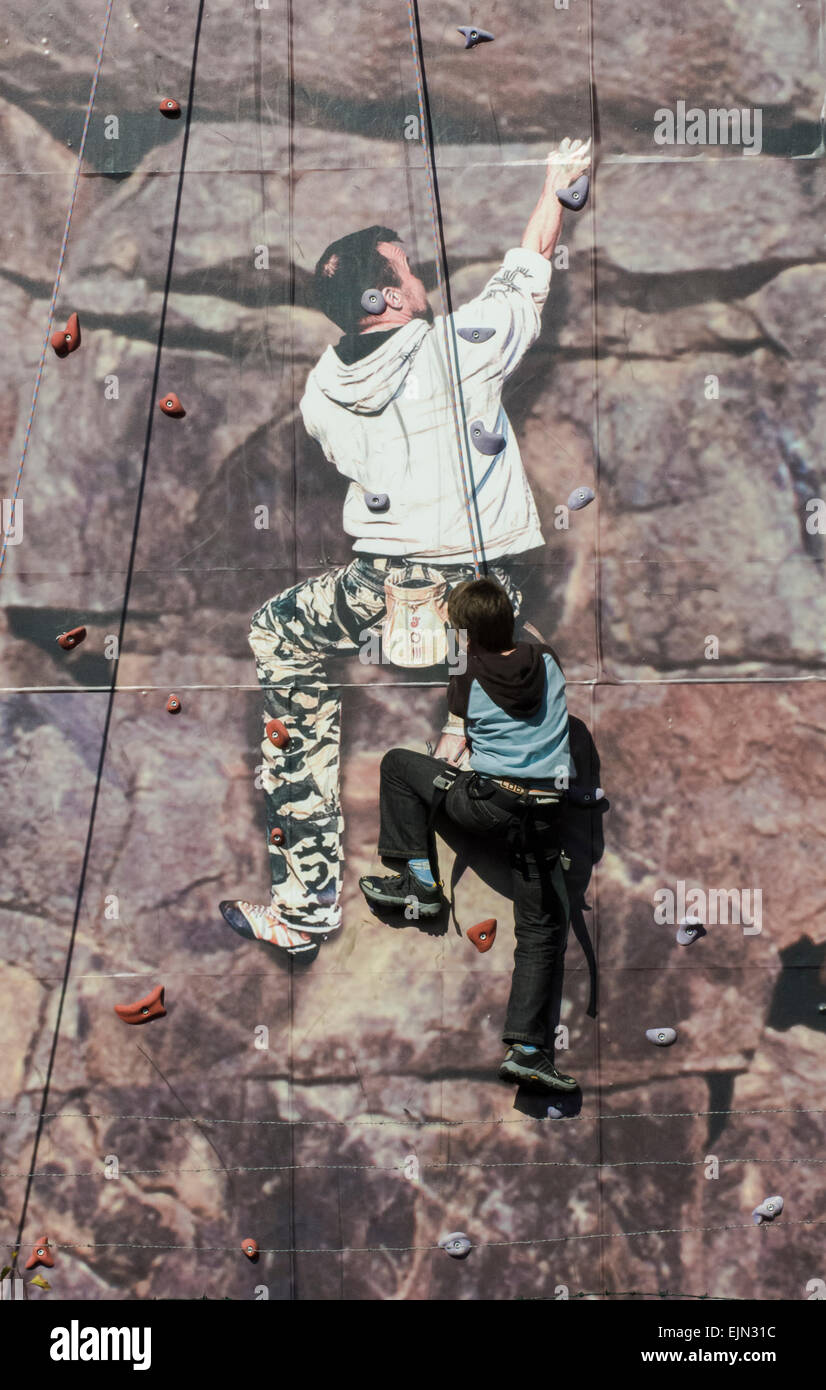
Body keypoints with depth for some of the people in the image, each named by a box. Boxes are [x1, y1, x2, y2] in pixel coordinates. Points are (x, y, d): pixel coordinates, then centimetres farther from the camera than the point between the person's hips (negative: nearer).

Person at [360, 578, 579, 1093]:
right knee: (542, 932, 12)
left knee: (398, 764, 18)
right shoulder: (548, 663, 7)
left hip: (488, 802, -3)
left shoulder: (467, 682, -1)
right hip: (548, 814, 4)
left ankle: (419, 877, 16)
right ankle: (528, 1049, 5)